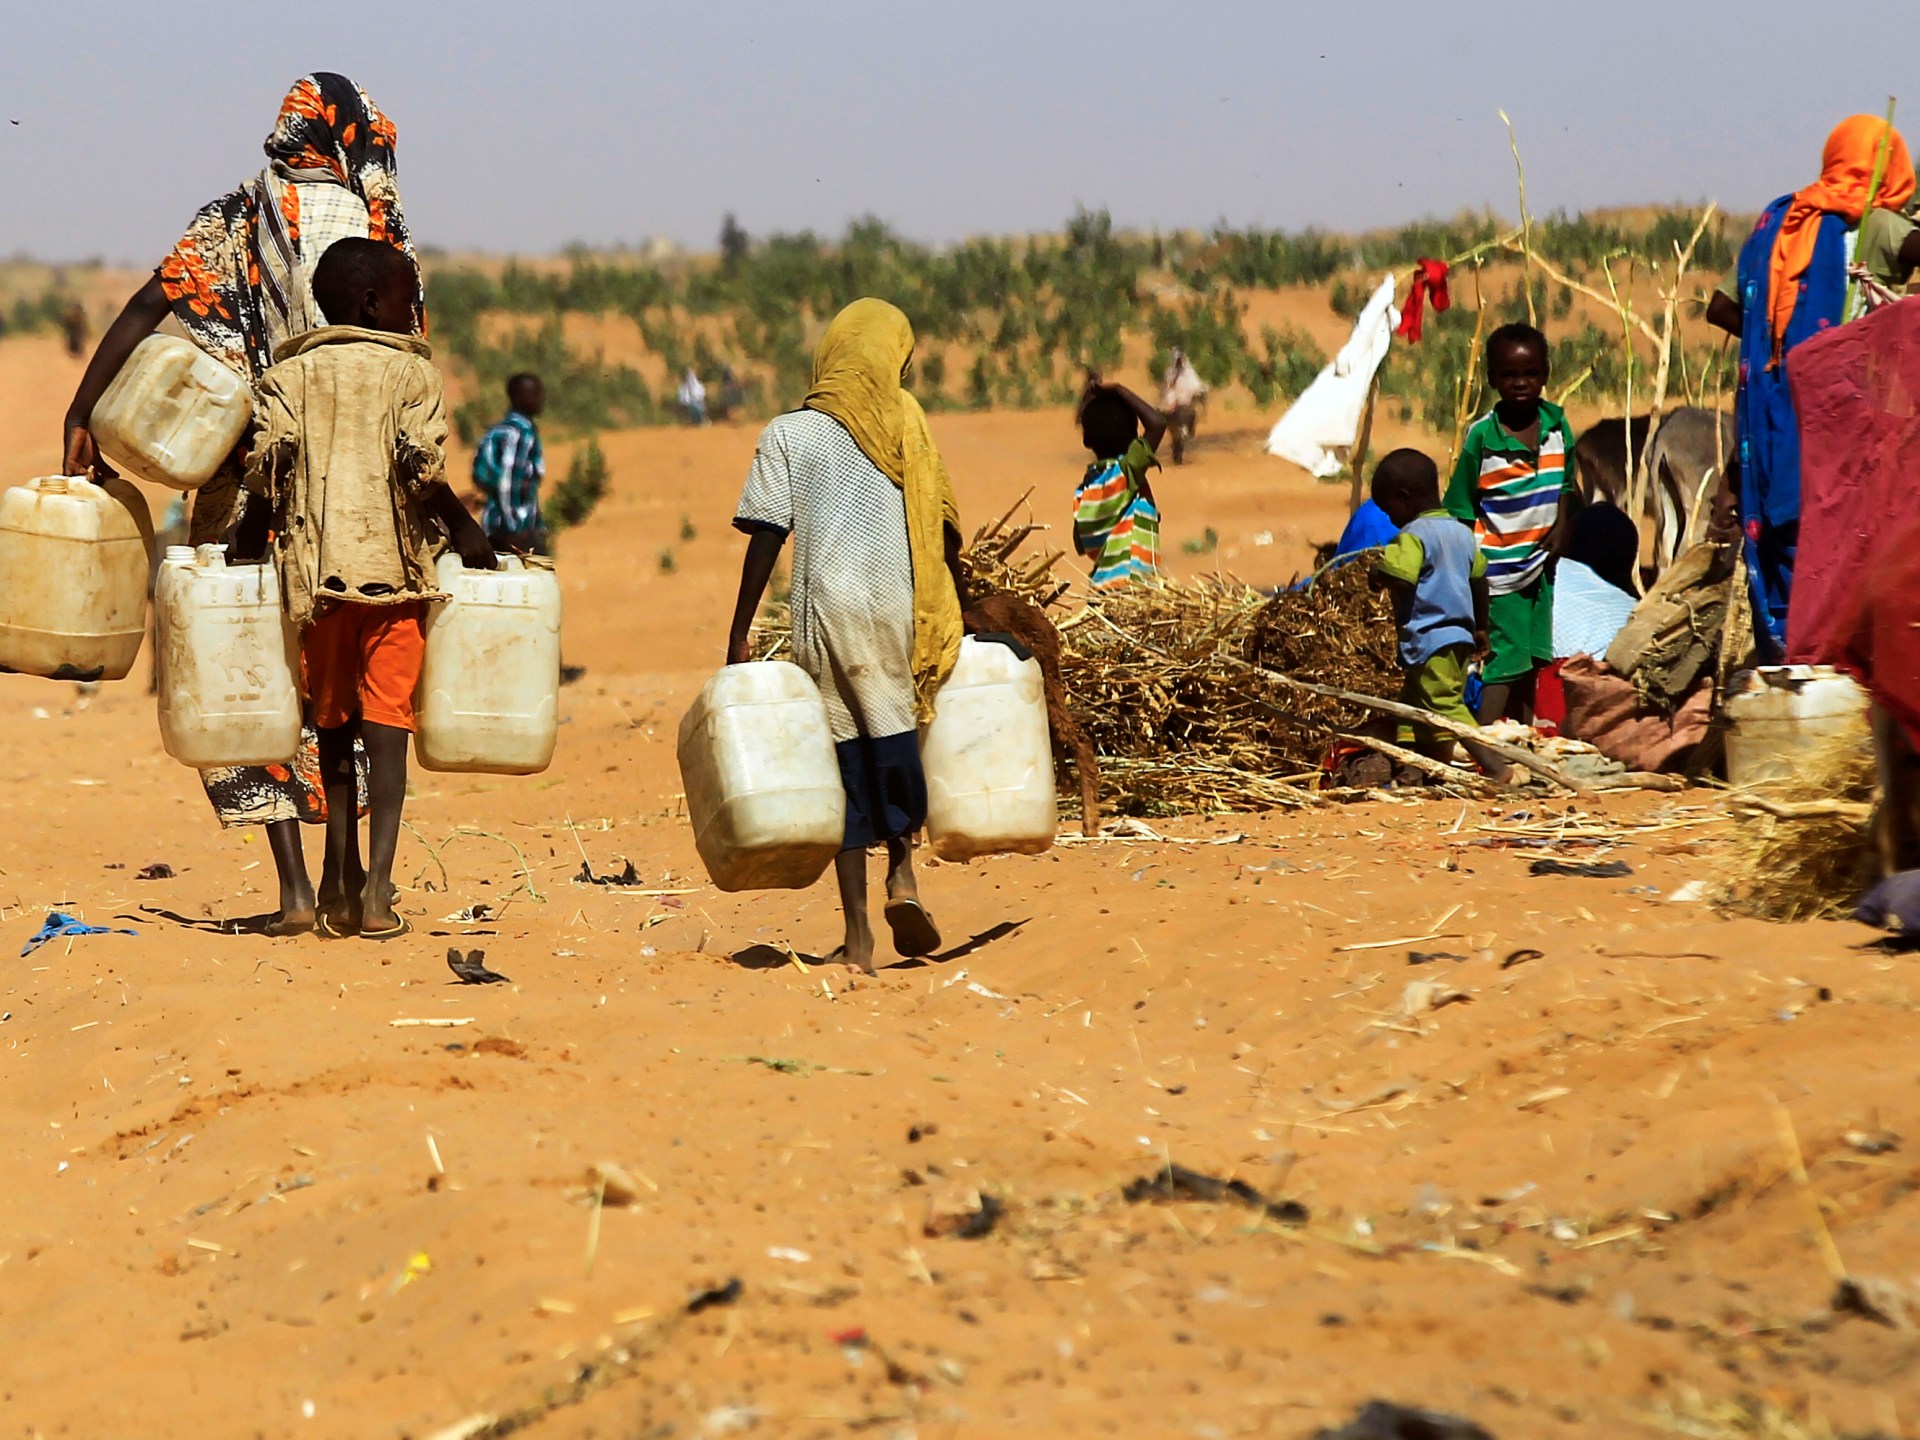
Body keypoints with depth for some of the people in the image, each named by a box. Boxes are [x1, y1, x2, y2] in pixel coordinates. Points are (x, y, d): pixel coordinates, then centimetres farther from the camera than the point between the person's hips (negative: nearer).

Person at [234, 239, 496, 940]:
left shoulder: (289, 374, 9)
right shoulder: (410, 370, 2)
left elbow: (268, 467, -3)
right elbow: (420, 471, -9)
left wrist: (249, 540, 11)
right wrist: (464, 526, 6)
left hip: (315, 567, 3)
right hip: (392, 566, -3)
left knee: (334, 724, 13)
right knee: (386, 723, -3)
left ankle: (341, 882, 13)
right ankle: (377, 888, -12)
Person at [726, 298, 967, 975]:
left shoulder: (788, 434, 4)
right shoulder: (907, 423, 7)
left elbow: (766, 537, -1)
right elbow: (943, 525, 6)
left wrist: (740, 634, 1)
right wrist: (961, 610, 16)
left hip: (827, 610, 0)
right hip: (901, 608, 0)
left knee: (845, 757, 4)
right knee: (897, 735, 17)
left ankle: (858, 936, 2)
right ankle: (902, 868, -6)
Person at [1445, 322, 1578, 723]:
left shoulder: (1556, 423, 1)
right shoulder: (1482, 435, -14)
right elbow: (1461, 509, -9)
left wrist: (1561, 527, -3)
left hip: (1541, 564, 6)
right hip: (1500, 568, -6)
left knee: (1532, 659, 15)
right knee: (1505, 662, -9)